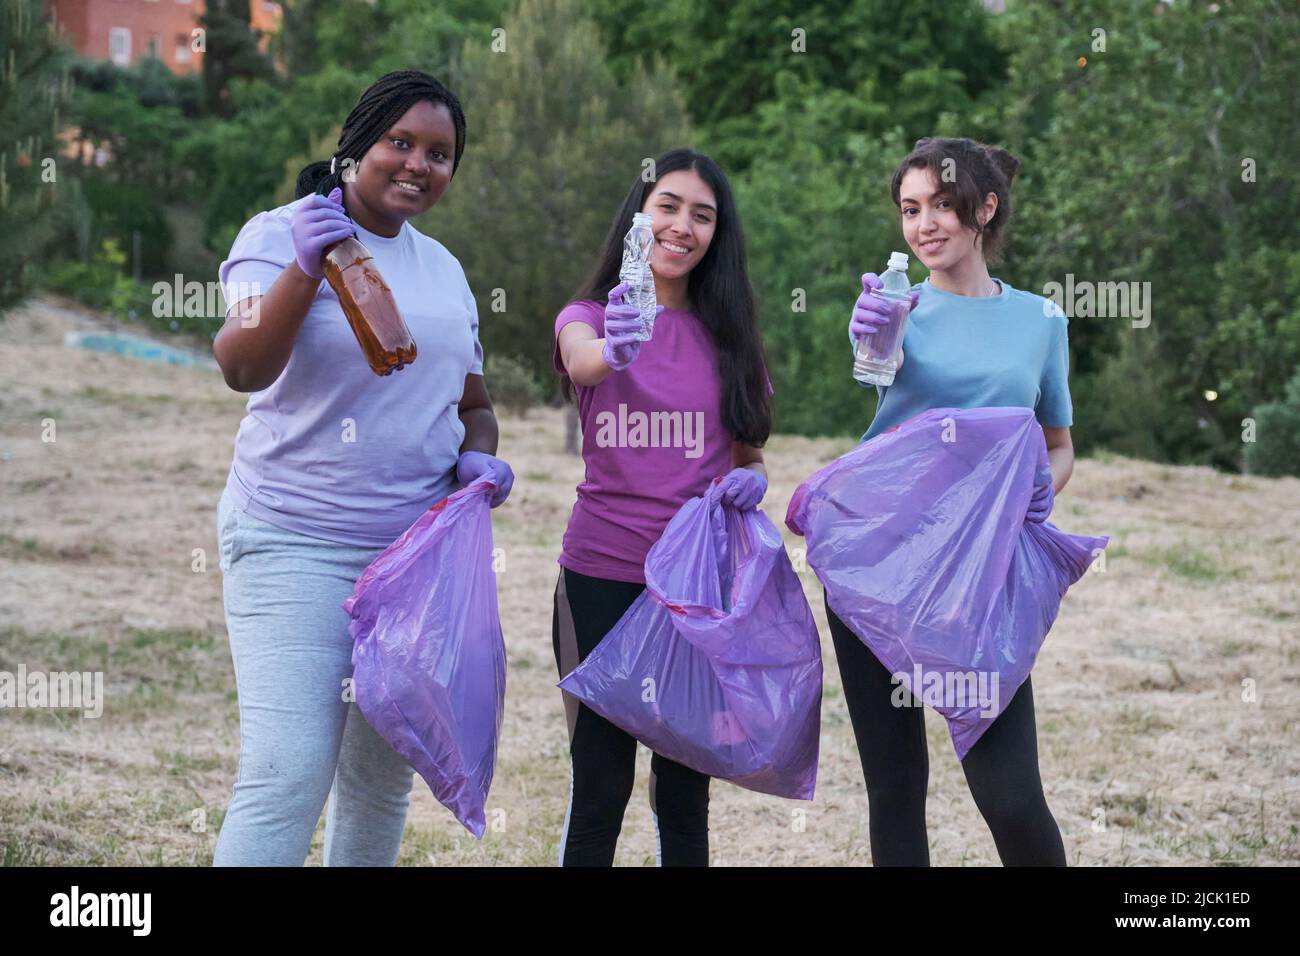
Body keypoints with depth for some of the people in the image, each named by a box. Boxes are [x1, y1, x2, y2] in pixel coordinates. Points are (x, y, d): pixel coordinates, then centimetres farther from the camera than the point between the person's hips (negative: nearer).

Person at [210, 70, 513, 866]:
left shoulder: (443, 267, 14)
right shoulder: (282, 234, -5)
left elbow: (473, 401, 24)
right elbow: (244, 368, -20)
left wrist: (479, 456, 2)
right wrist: (305, 268, -32)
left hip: (421, 545, 6)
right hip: (298, 544, -6)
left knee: (385, 775, 12)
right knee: (289, 772, -16)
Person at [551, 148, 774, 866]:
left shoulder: (728, 334, 10)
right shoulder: (587, 318, 2)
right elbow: (581, 361, -23)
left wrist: (751, 481, -8)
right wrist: (615, 349, -47)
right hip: (602, 577, -2)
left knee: (685, 792, 5)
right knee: (599, 786, -4)